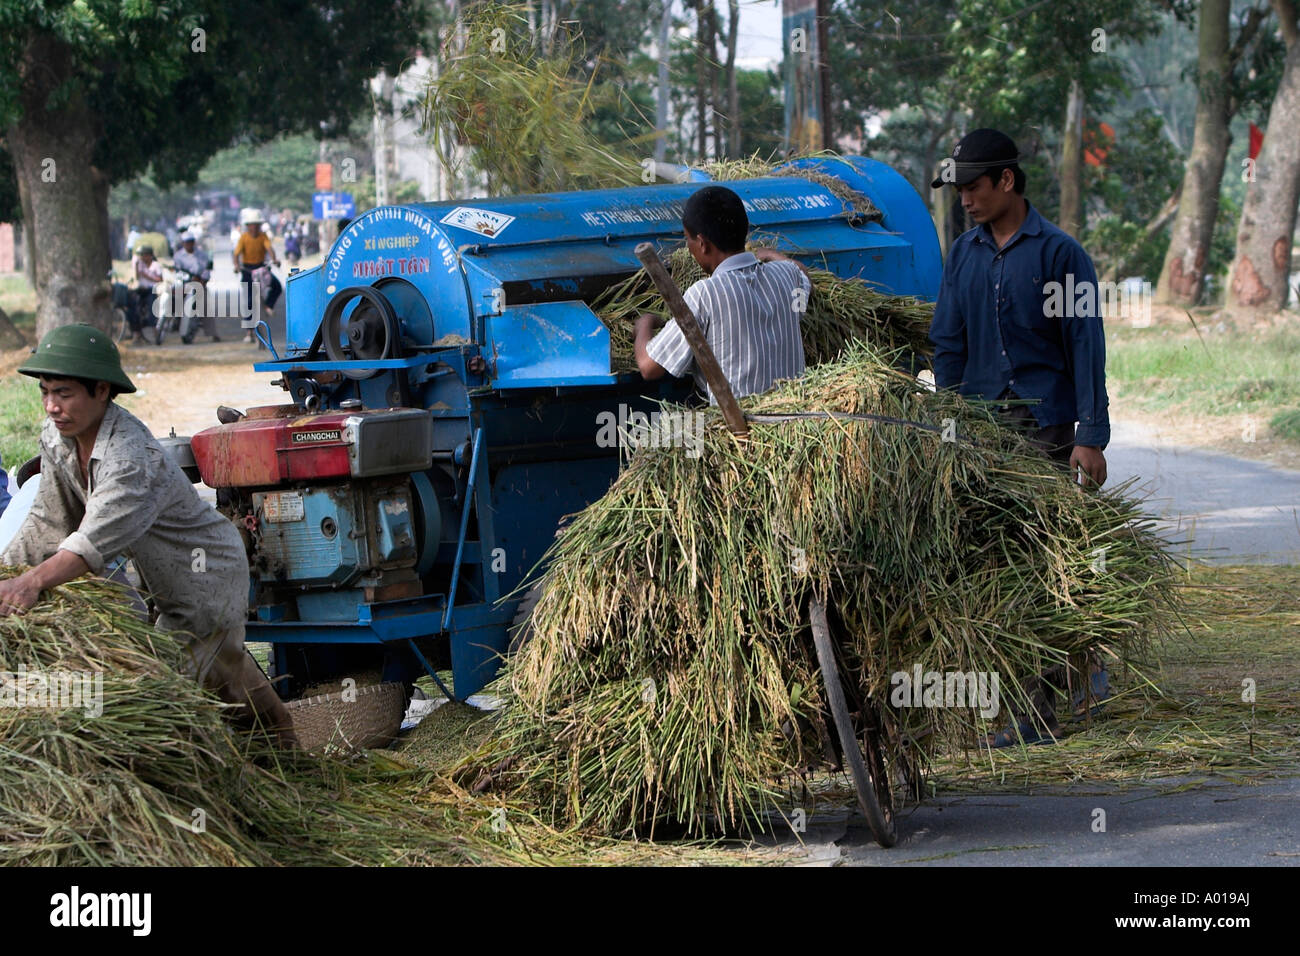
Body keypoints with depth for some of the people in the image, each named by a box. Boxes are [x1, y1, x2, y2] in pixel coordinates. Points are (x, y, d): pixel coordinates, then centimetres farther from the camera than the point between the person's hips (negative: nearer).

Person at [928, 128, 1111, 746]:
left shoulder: (1058, 252, -3)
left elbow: (1085, 345, -5)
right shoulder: (964, 254, 12)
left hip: (1045, 427, -5)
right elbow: (948, 345, 16)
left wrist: (1091, 436, -10)